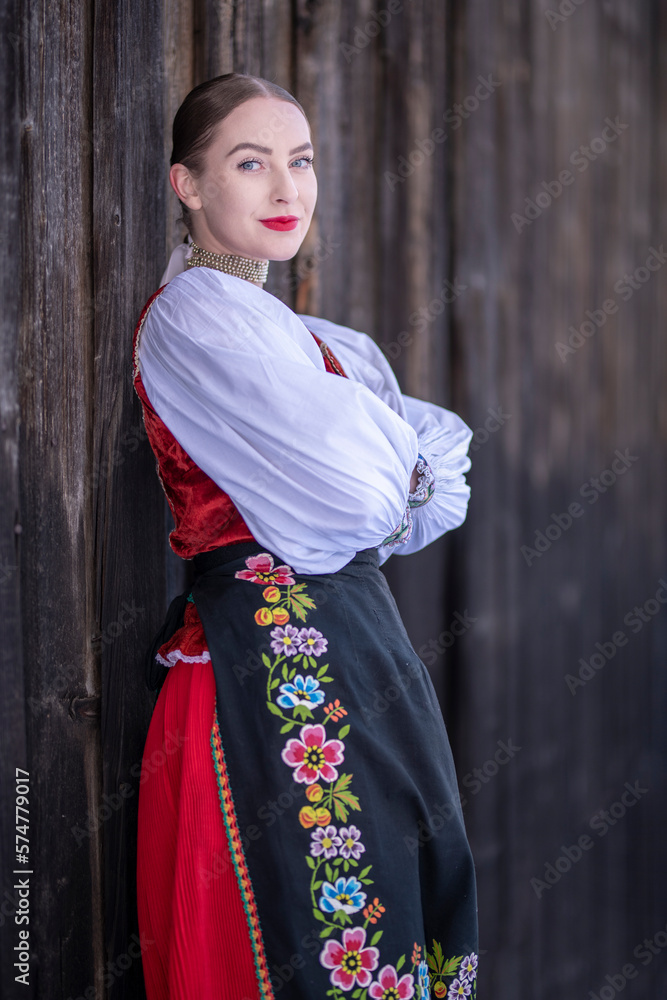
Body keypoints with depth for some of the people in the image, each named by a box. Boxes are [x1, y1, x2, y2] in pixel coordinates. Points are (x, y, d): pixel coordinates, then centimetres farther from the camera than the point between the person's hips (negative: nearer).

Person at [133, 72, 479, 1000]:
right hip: (277, 664, -9)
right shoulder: (195, 315, -11)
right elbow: (354, 496, -19)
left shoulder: (287, 329, 18)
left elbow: (438, 495, 14)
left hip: (351, 646, 9)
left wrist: (389, 468, -7)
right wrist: (407, 463, 2)